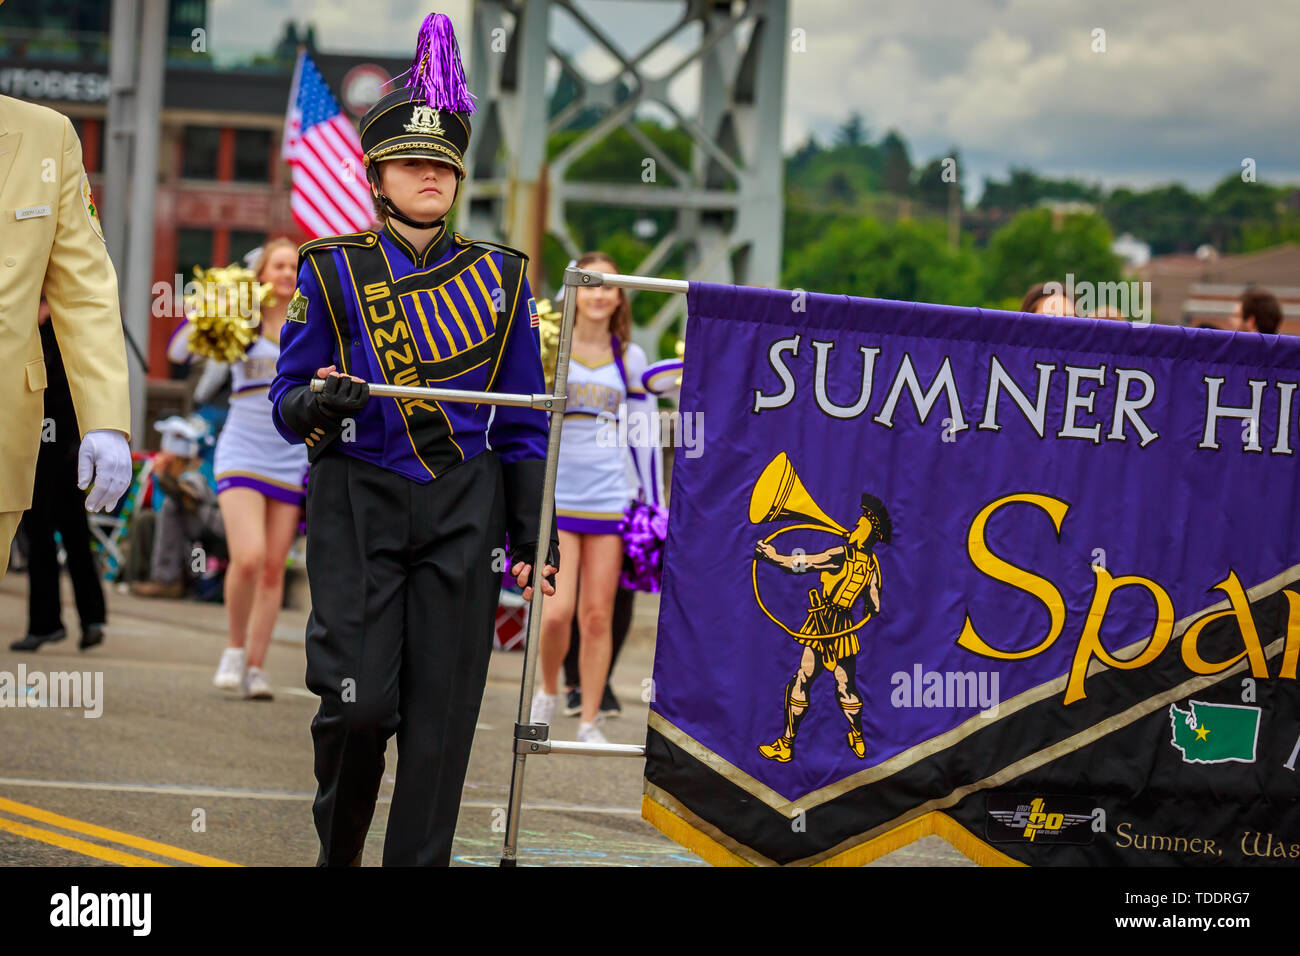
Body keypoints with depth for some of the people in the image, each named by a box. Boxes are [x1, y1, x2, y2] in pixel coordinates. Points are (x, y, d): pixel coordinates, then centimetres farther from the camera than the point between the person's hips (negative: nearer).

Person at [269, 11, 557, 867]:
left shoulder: (499, 276, 9)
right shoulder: (333, 271, 4)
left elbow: (524, 421, 11)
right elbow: (289, 403, 4)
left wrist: (534, 536, 5)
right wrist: (318, 401, -20)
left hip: (463, 511, 2)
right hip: (359, 506, -2)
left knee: (442, 710, -3)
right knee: (359, 703, -9)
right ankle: (337, 850, 17)